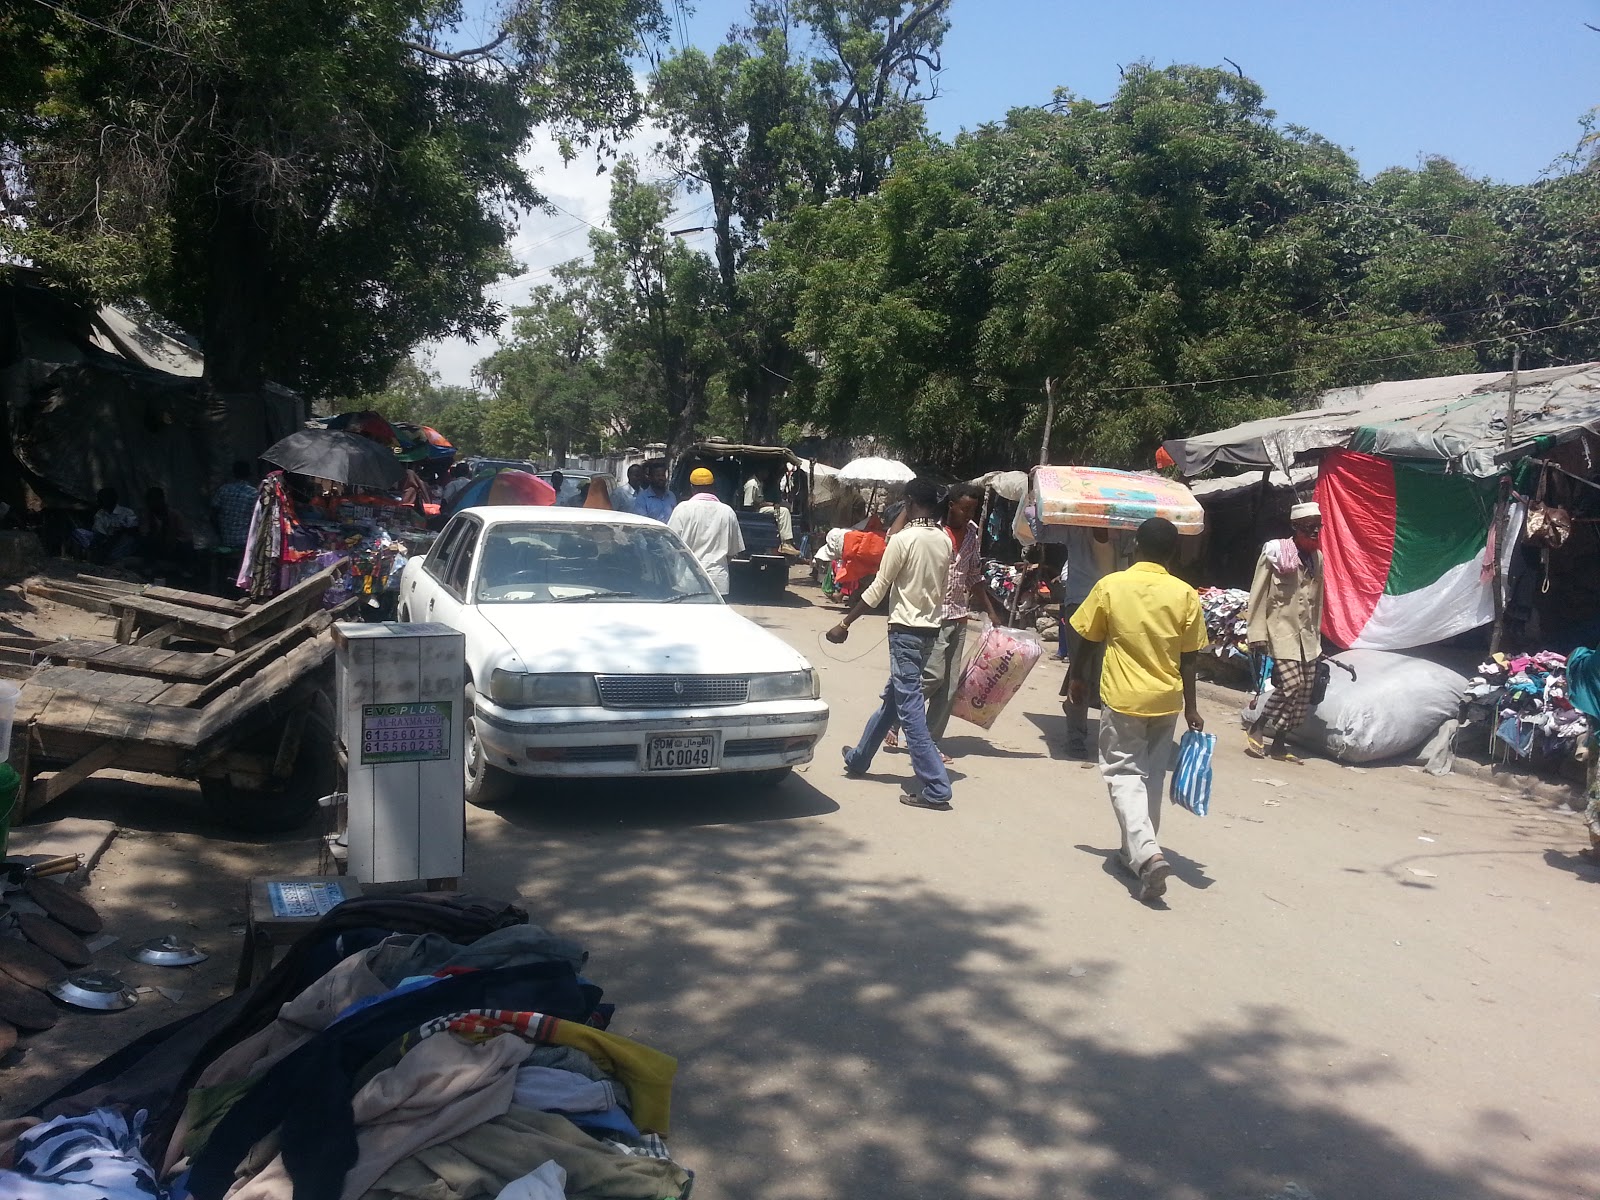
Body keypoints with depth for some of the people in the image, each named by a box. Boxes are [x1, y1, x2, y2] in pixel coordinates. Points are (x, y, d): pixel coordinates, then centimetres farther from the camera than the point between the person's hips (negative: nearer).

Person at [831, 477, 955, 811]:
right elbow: (944, 586, 12)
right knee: (892, 696, 21)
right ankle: (858, 759, 38)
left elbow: (878, 590, -14)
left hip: (906, 629, -8)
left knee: (910, 707, -6)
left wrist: (845, 624, -7)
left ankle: (935, 789, -10)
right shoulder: (944, 540, 5)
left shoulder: (903, 539, -16)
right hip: (931, 627, 8)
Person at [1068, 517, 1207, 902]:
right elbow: (1188, 659, 0)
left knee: (1123, 773, 2)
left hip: (1121, 697, -3)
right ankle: (1137, 850, 27)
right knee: (1151, 775, 17)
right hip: (1166, 700, 3)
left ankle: (1145, 853, -17)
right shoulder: (1185, 594, -3)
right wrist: (1191, 707, 9)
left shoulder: (1110, 585, -7)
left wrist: (1077, 677, 16)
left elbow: (1086, 638, 0)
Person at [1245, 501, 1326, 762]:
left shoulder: (1317, 558, 12)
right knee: (1291, 685, -16)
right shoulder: (1275, 553, -7)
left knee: (1303, 693, 3)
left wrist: (1317, 636, 17)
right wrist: (1256, 634, -12)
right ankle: (1256, 730, 1)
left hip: (1306, 635, 7)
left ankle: (1279, 744, 14)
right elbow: (1258, 595, -8)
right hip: (1281, 631, -6)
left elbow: (1317, 600, 18)